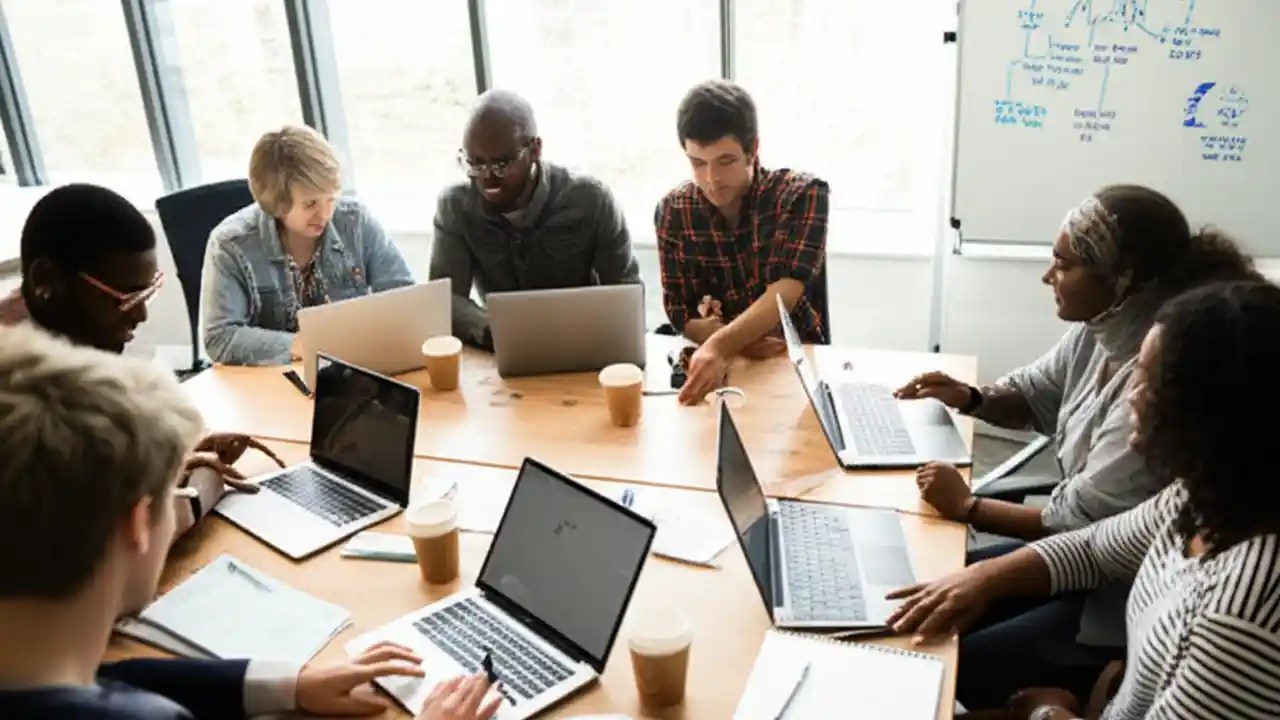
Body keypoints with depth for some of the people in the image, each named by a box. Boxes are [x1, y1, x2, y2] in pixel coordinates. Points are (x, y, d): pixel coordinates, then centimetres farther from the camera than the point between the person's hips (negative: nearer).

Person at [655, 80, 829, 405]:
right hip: (713, 357, 1)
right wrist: (730, 339, -26)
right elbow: (680, 316, -4)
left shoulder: (802, 194, -11)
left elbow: (786, 292, -24)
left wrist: (720, 345, -42)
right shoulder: (673, 211, -3)